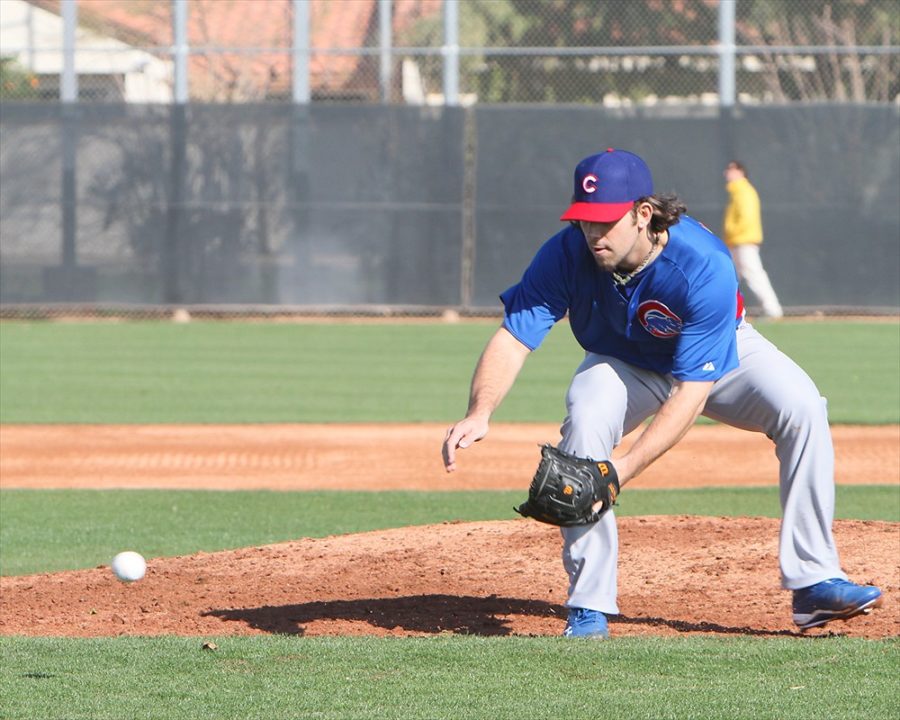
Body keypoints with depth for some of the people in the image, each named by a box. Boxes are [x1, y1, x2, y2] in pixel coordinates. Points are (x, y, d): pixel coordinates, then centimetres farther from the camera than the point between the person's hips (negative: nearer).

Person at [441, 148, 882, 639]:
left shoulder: (705, 267, -39)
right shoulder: (567, 254, -31)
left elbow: (693, 392, -39)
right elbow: (514, 336, -33)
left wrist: (626, 468, -49)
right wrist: (480, 413, -53)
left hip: (717, 354, -1)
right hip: (622, 364, 1)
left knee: (801, 408, -25)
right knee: (585, 422, -30)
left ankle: (814, 583, -18)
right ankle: (589, 606, -21)